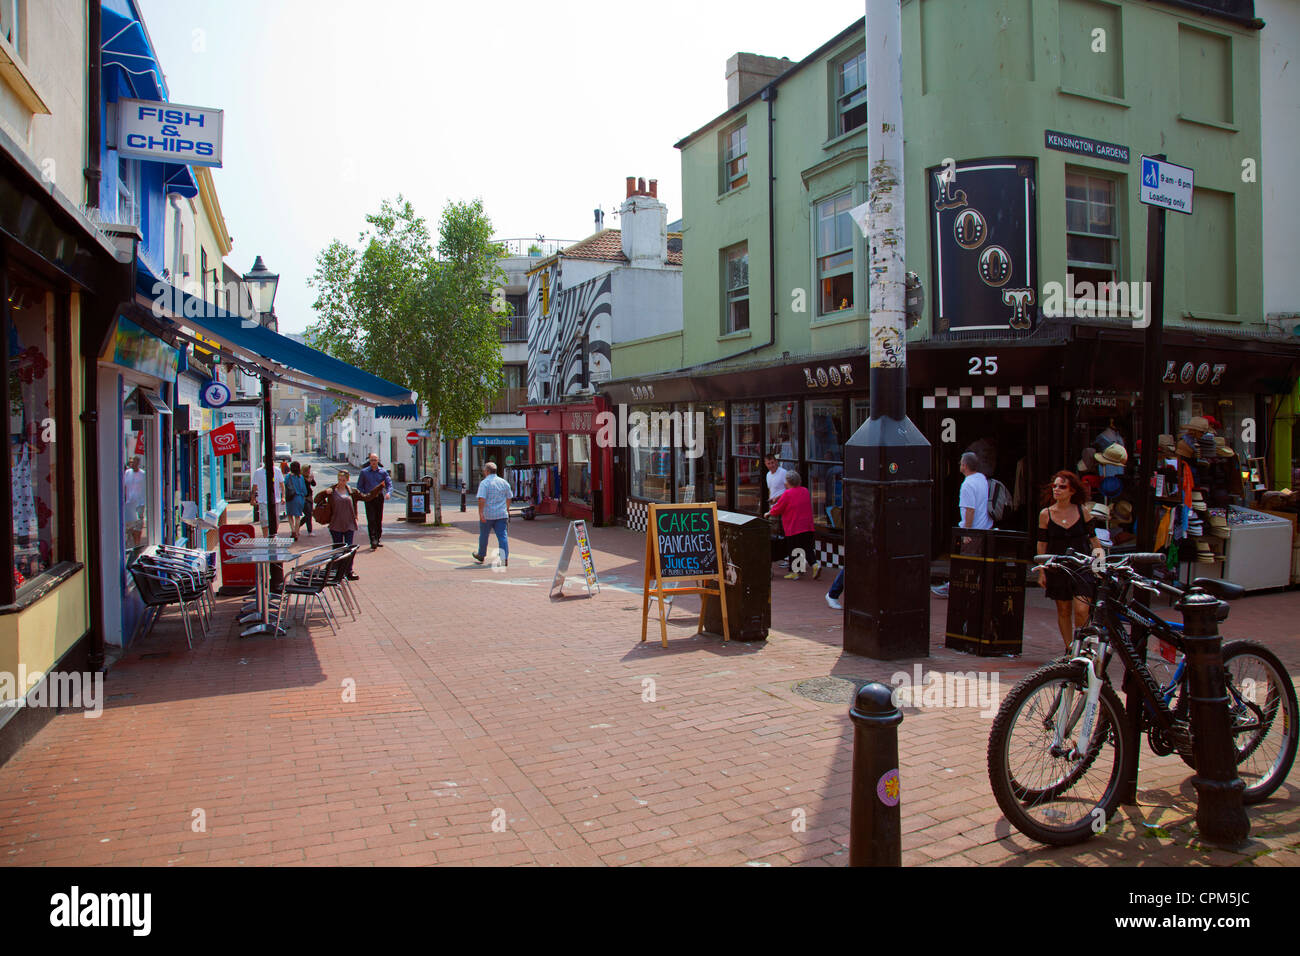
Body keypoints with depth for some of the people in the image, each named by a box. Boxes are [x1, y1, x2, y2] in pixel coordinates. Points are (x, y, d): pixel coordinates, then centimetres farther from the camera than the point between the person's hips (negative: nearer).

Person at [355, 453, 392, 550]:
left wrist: (388, 493, -20)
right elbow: (359, 486, 8)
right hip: (369, 499, -2)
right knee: (371, 520, -11)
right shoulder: (364, 472, 4)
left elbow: (389, 484, 0)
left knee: (379, 520, 9)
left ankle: (377, 540, 21)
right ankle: (373, 542, -16)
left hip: (379, 498, 2)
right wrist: (363, 494, -9)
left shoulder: (383, 472, 6)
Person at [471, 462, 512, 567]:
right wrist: (506, 509, 29)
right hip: (502, 514, 3)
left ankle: (481, 555, 32)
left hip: (487, 515, -3)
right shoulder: (504, 482, 8)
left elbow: (482, 499, -20)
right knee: (502, 536, -1)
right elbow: (508, 498, 15)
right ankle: (505, 558, -12)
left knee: (483, 535, 15)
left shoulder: (484, 483, -9)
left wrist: (480, 513, -21)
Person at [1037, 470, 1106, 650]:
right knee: (1063, 611, 7)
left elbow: (1093, 538, 9)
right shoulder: (1045, 514, -1)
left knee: (1082, 611, -12)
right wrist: (1041, 572, 2)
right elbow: (1042, 545, 3)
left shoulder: (1082, 511, 0)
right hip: (1057, 568, 1)